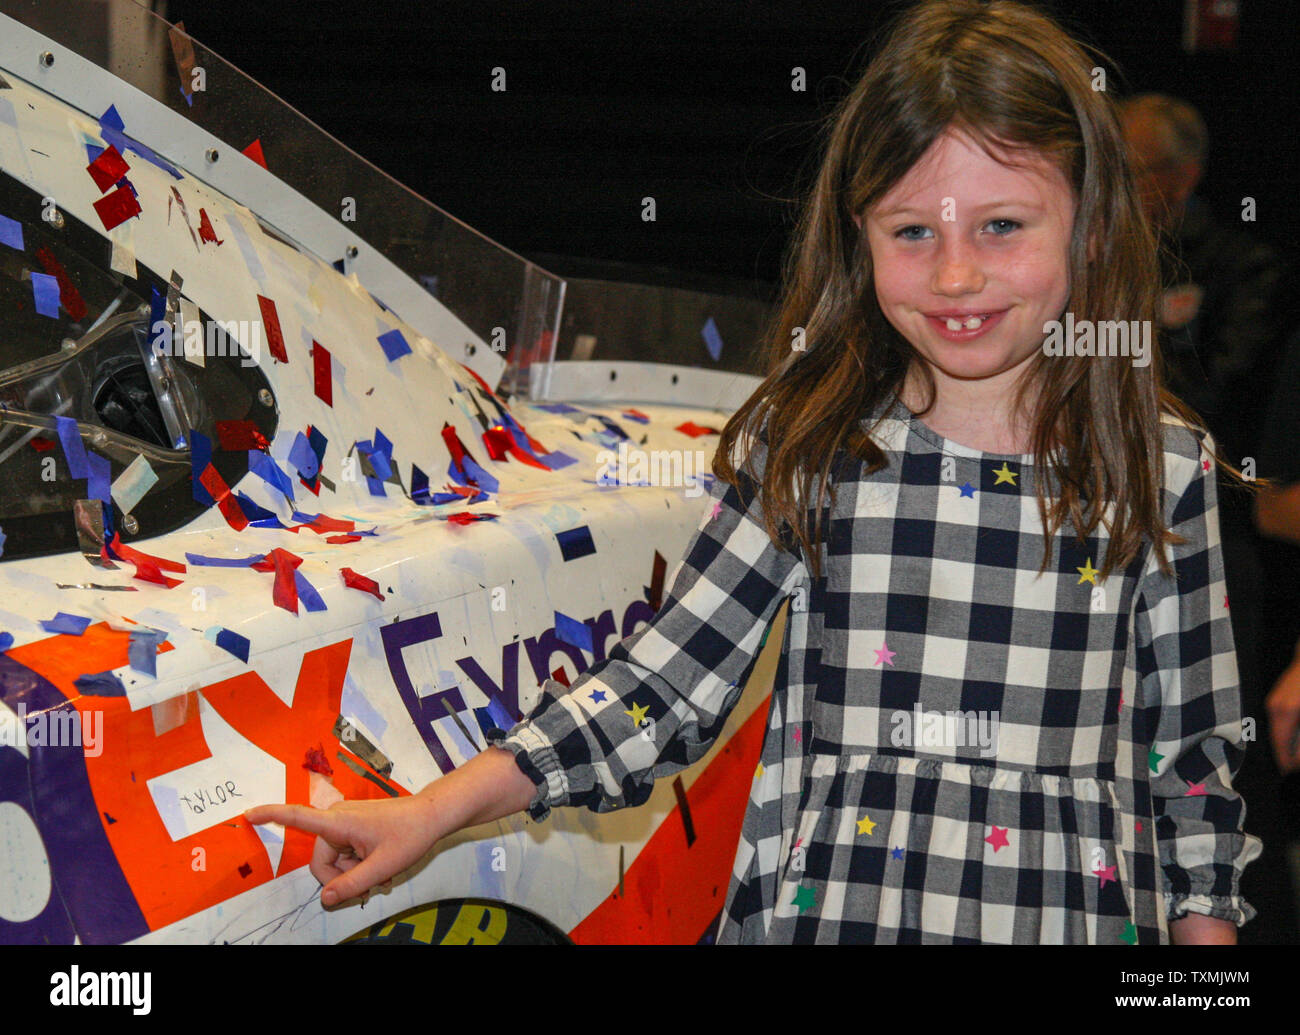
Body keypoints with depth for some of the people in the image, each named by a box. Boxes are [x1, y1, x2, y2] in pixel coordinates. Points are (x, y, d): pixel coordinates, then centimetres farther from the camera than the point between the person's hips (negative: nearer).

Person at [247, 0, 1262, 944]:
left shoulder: (1163, 467, -2)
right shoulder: (800, 443, -3)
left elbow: (1190, 746, 4)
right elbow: (667, 682, -1)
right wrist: (436, 810, -6)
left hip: (1072, 910, 0)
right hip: (817, 905, 0)